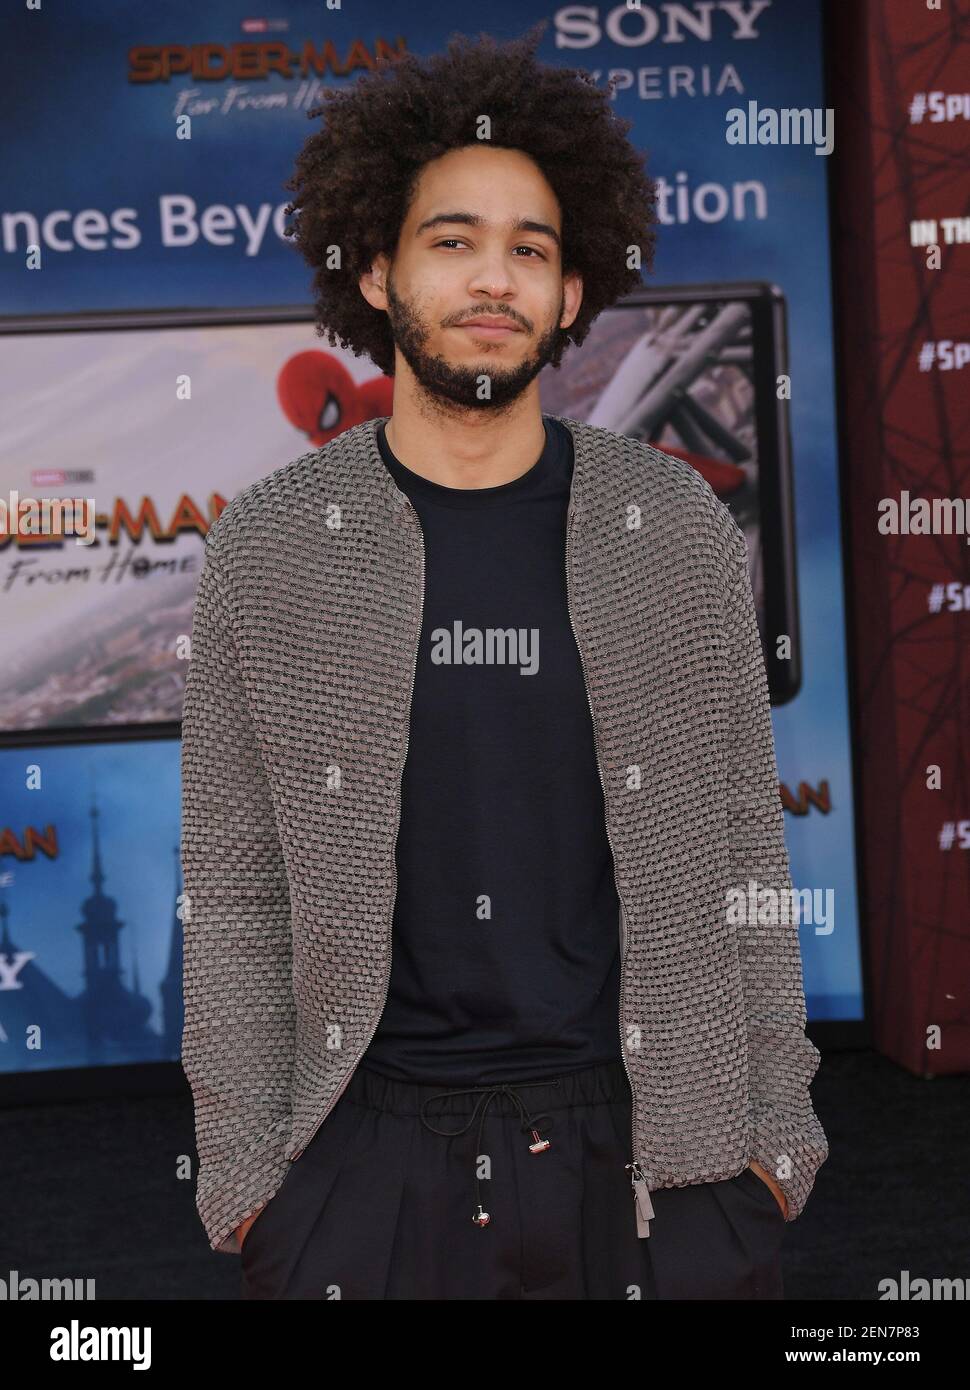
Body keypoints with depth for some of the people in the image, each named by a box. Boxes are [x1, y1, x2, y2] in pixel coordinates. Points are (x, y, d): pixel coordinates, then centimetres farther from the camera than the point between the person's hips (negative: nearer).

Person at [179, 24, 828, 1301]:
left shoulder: (681, 534, 1)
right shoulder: (268, 551, -1)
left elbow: (744, 854, 4)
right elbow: (234, 894, 0)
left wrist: (776, 1133, 2)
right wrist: (242, 1171, -3)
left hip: (646, 1145, 1)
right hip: (368, 1158, 0)